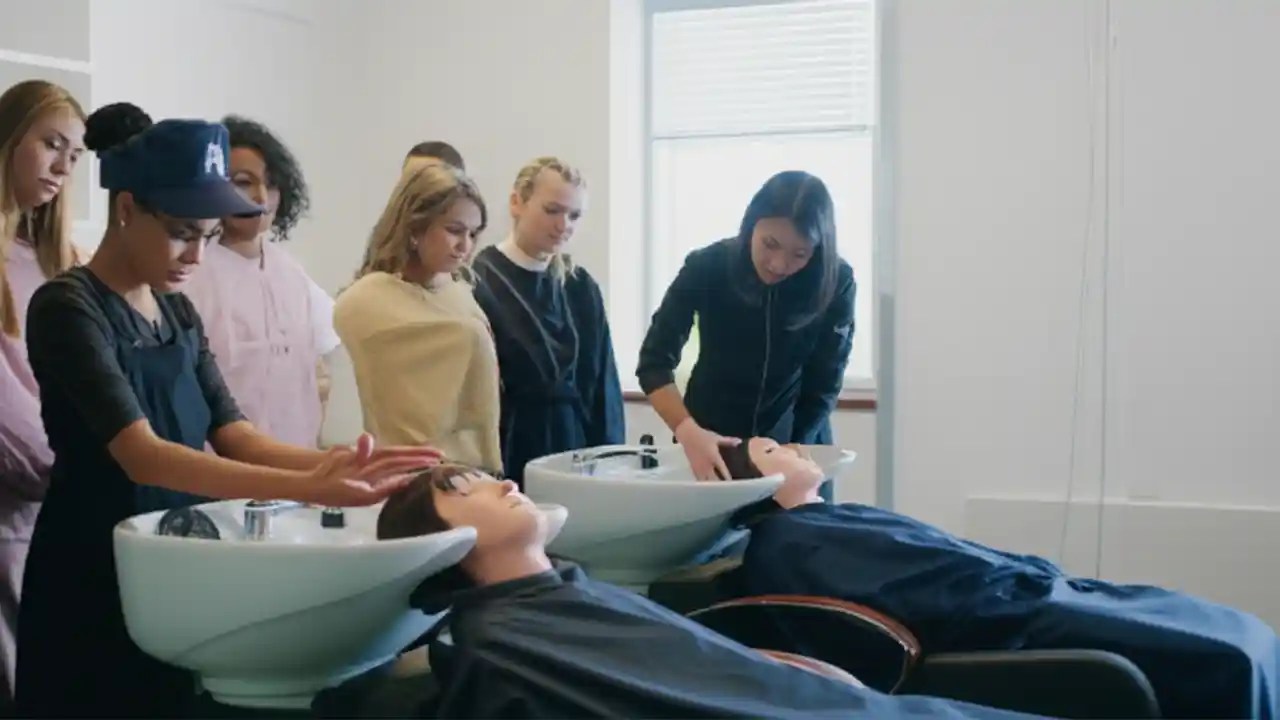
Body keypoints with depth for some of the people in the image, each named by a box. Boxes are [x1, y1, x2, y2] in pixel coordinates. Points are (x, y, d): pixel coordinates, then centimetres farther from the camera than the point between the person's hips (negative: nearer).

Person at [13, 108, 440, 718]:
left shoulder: (176, 312, 8)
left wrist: (335, 463, -20)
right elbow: (142, 456, -29)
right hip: (95, 582, -7)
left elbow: (233, 438, 0)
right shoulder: (67, 307, -16)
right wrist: (307, 489, -39)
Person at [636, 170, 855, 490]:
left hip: (798, 440, 0)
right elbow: (654, 362, -20)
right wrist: (688, 432, -35)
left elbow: (823, 387, -14)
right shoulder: (706, 267, -19)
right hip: (710, 435, 0)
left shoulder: (835, 282, -18)